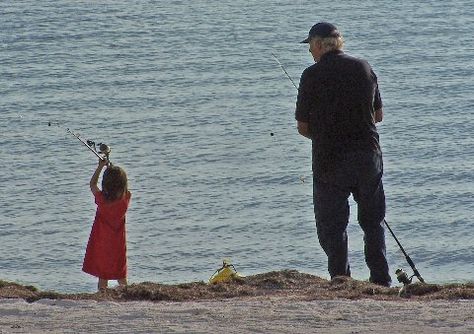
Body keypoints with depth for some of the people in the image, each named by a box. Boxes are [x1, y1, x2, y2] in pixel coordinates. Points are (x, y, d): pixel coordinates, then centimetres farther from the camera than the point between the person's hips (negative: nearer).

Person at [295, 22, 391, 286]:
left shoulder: (313, 75, -8)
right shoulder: (364, 67, 4)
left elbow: (303, 127, -3)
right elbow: (379, 114, 13)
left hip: (329, 158, -4)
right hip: (368, 155, 4)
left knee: (332, 225, 4)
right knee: (373, 221, 13)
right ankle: (382, 281, 11)